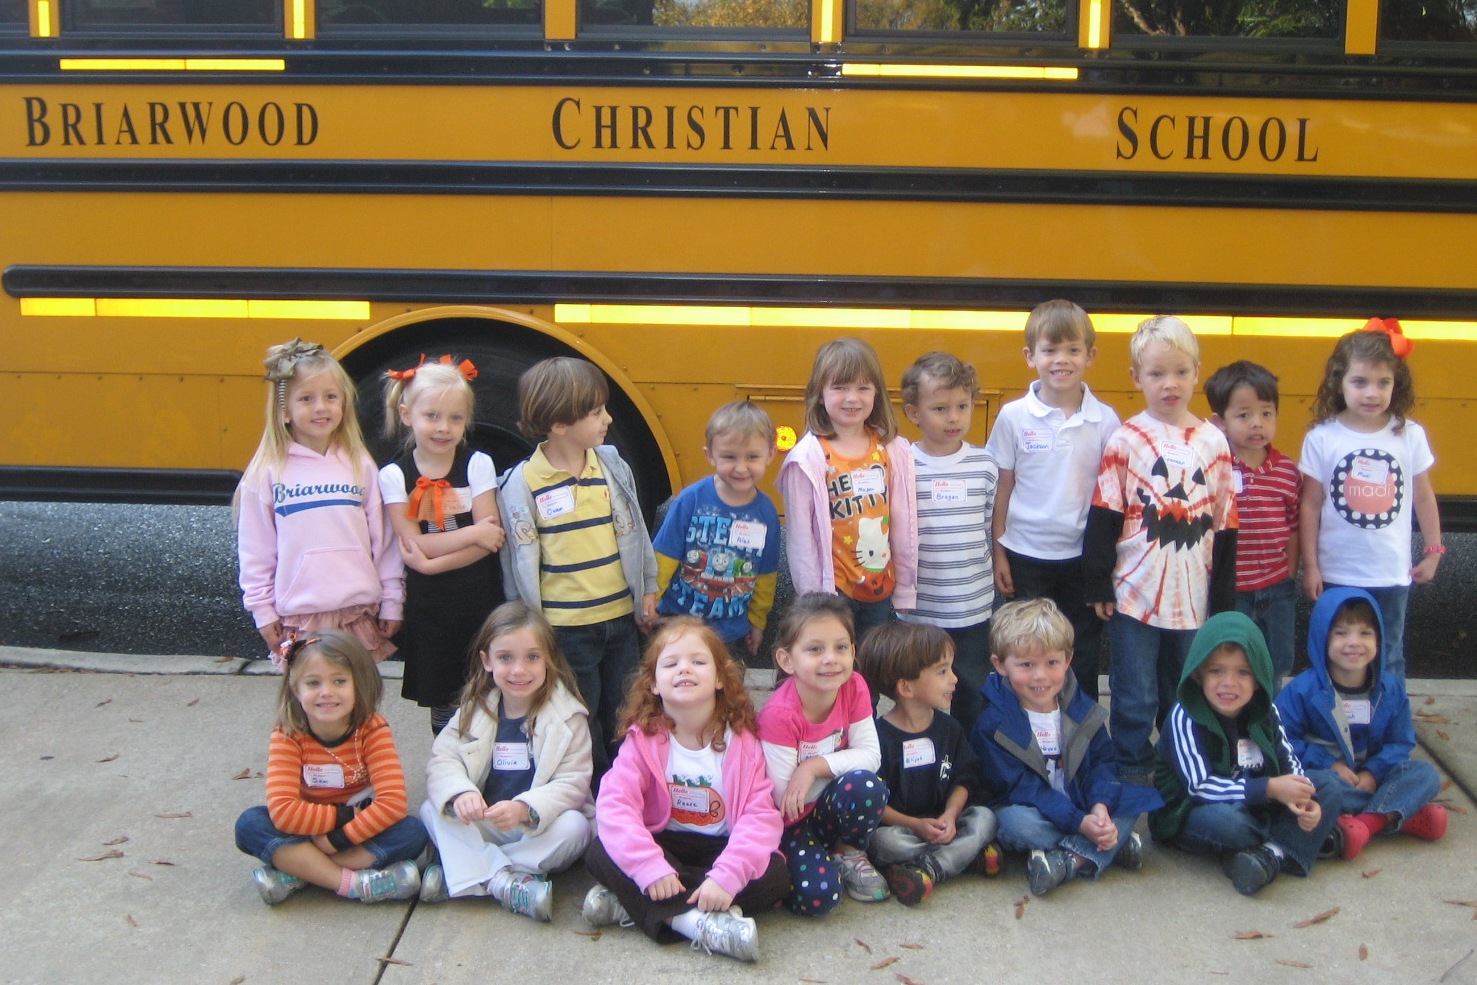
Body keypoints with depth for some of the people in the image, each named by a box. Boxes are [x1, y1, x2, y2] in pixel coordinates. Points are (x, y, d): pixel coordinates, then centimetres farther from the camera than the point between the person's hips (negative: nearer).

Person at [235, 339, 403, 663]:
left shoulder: (360, 466, 4)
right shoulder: (266, 474, 0)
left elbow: (384, 541, 5)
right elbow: (255, 552, 3)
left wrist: (392, 603, 4)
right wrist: (263, 612, 1)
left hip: (359, 613, 1)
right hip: (298, 618, -1)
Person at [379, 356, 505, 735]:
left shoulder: (477, 465, -4)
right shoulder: (394, 476, -3)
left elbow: (490, 542, -11)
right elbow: (413, 544, -9)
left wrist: (432, 563, -20)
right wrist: (473, 533, -16)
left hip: (480, 604, 0)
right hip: (429, 610, 1)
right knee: (442, 705, 11)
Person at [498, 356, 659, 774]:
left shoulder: (613, 466, 1)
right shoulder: (522, 483, -11)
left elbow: (635, 532, 11)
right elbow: (520, 560, -7)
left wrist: (647, 591, 10)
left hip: (622, 616, 4)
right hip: (565, 626, -4)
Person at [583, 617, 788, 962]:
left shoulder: (743, 742, -9)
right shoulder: (643, 739, -8)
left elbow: (761, 815, -18)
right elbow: (614, 803, -21)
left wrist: (726, 877, -34)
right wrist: (650, 868, -36)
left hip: (721, 849, 0)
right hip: (663, 846, 0)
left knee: (775, 876, -27)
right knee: (600, 854, -25)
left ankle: (631, 905, -28)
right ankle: (698, 922, -38)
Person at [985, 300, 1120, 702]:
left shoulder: (1105, 420, -4)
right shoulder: (1014, 417, -5)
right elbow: (1002, 489, 1)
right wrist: (998, 553, 0)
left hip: (1083, 558, 1)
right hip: (1025, 557, 0)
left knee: (1082, 665, 11)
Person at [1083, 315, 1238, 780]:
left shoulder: (1214, 442, 3)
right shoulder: (1126, 440, -5)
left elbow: (1225, 526, 5)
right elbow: (1103, 518, -4)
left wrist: (1224, 601, 5)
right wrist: (1099, 585, -7)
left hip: (1194, 598, 3)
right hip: (1134, 595, -3)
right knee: (1136, 700, 3)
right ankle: (1132, 774, 18)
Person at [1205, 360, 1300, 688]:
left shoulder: (1288, 470, -1)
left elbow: (1293, 529, 7)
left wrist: (1290, 577, 8)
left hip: (1277, 591, 4)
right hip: (1227, 590, -4)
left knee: (1273, 672, 18)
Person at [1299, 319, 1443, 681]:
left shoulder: (1410, 436, -5)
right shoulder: (1322, 439, -9)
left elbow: (1423, 498, 6)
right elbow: (1311, 505, -5)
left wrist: (1433, 552, 8)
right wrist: (1310, 566, -4)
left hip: (1392, 575, 1)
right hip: (1336, 575, -1)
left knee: (1389, 662, 14)